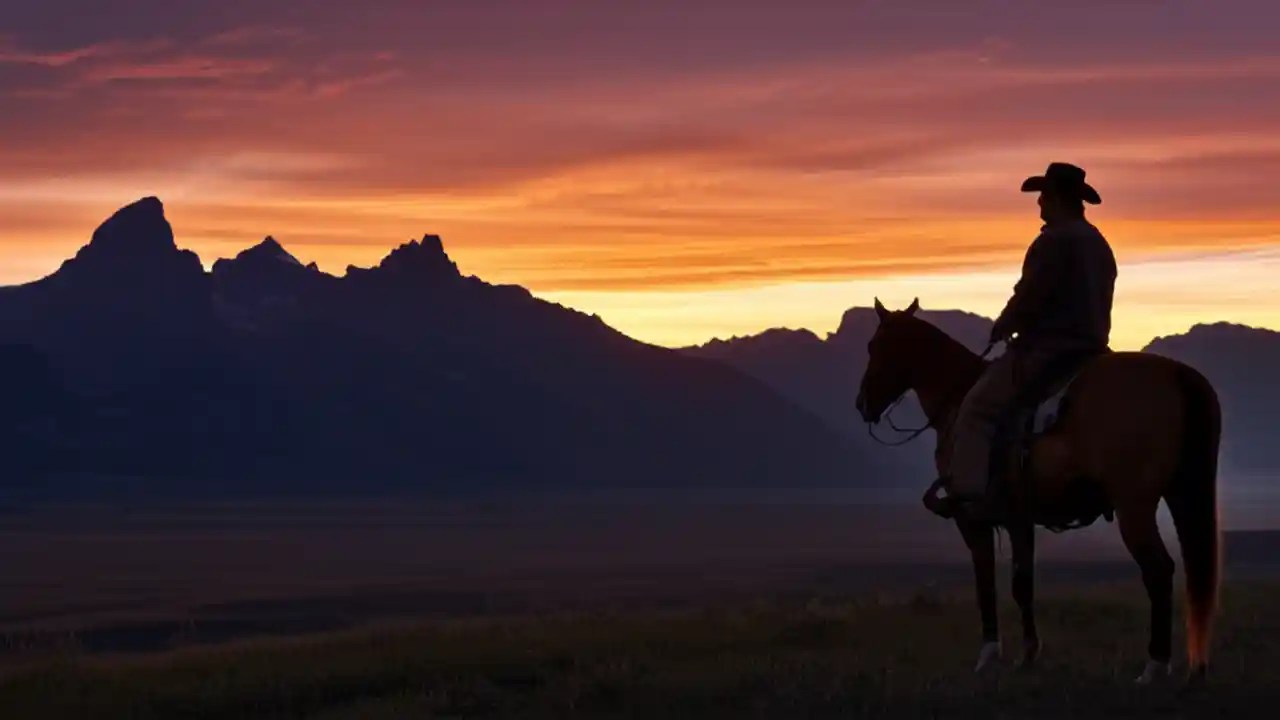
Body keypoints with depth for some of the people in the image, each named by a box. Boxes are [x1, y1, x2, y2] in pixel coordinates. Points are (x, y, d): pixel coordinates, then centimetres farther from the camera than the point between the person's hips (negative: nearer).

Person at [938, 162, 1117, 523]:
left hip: (1047, 350, -10)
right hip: (1091, 349, 10)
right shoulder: (1098, 244, 17)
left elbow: (1027, 298, -16)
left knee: (977, 409, -8)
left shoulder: (1054, 241, -14)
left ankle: (969, 490, -19)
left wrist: (1000, 329, 3)